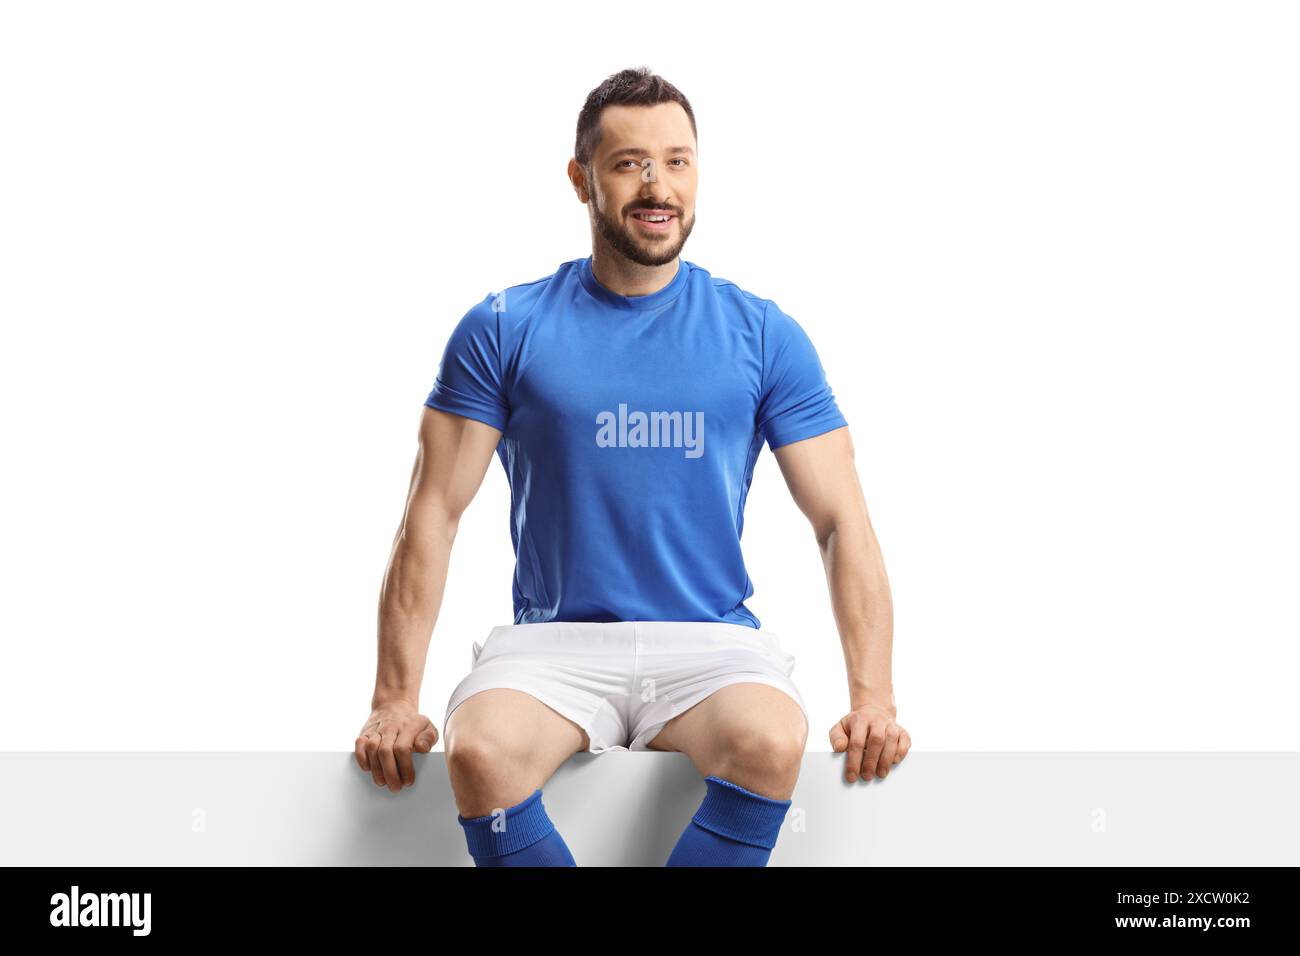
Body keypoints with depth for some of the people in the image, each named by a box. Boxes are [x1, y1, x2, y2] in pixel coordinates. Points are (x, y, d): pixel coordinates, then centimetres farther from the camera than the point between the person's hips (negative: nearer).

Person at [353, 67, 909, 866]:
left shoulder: (766, 335, 6)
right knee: (480, 751, -32)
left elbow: (842, 523, 4)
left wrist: (873, 695, -10)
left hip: (712, 642, 1)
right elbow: (434, 513, 3)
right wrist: (396, 699, -6)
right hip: (553, 642, 0)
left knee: (770, 743, -32)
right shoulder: (504, 330, 5)